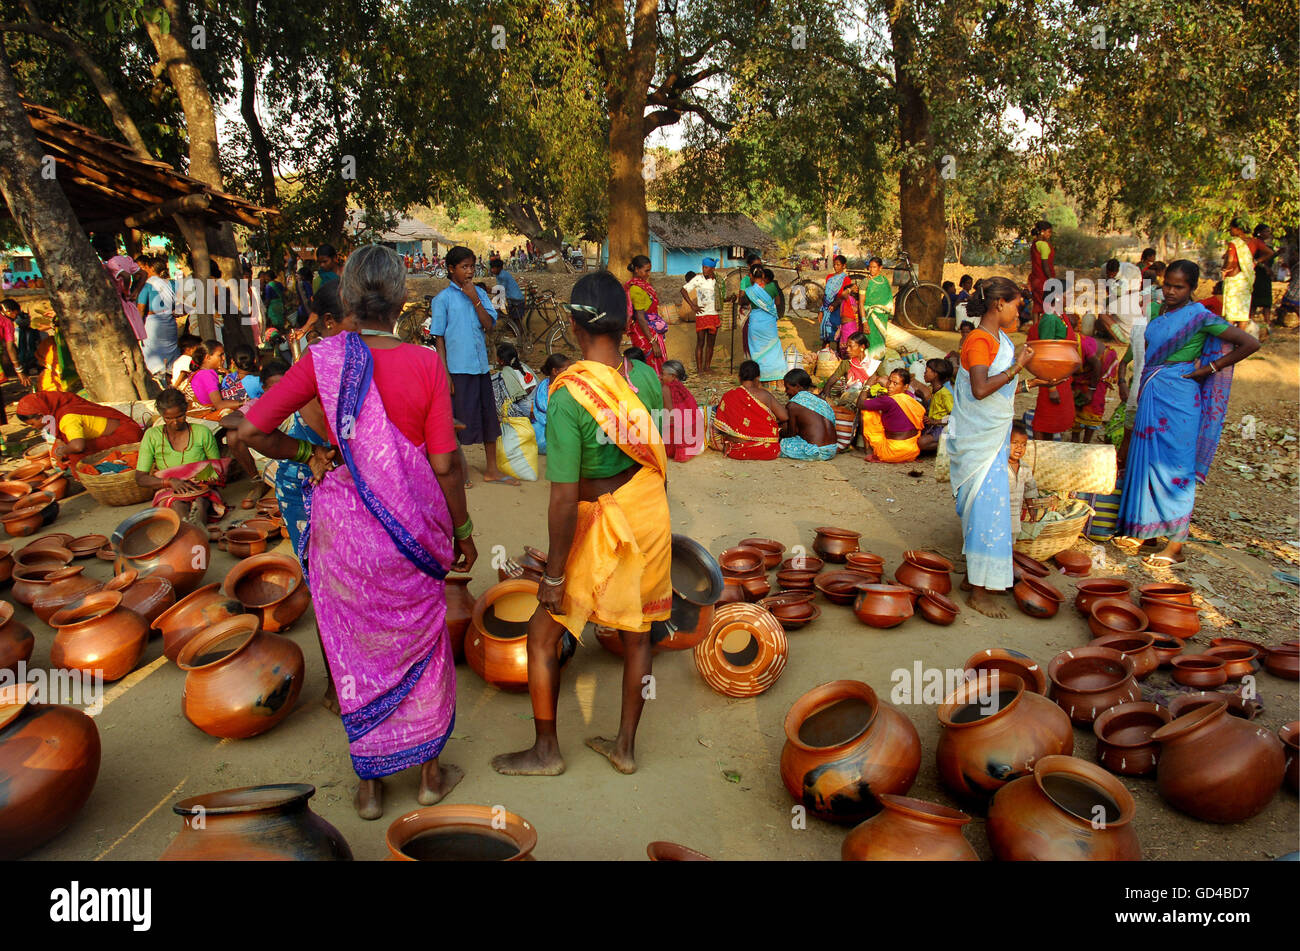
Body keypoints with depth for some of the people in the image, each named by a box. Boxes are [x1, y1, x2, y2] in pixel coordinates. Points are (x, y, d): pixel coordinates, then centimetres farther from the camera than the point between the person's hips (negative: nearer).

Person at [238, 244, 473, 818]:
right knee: (419, 642, 18)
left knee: (356, 651, 15)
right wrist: (462, 528, 1)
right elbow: (444, 464, -11)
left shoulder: (324, 359, -9)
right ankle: (431, 772, 33)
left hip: (343, 526, 1)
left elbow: (251, 430, -10)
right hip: (412, 528, 0)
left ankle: (368, 785, 29)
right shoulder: (426, 364, -12)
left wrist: (306, 452, 7)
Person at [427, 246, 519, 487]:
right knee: (458, 418, 3)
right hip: (458, 368, -5)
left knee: (489, 416, 11)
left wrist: (475, 300, -13)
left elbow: (489, 324, -2)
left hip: (481, 365, 5)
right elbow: (439, 338, -6)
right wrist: (445, 373, -11)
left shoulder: (480, 293, 8)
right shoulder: (443, 299, -5)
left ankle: (491, 469, 23)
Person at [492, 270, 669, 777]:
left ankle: (545, 750, 26)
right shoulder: (646, 377, -6)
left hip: (602, 526, -6)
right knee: (636, 635, 17)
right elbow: (657, 457, 6)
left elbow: (565, 499, -22)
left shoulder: (568, 395, -23)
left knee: (544, 635, 13)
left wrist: (553, 575, -13)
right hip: (651, 513, 6)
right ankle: (625, 745, 32)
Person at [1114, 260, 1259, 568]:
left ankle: (1176, 545, 2)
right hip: (1151, 397, 8)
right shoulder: (1160, 311, 10)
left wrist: (1208, 369, -12)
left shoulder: (1200, 317, -10)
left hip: (1178, 398, -7)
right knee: (1146, 459, 11)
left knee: (1175, 465, -4)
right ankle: (1147, 532, 22)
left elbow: (1250, 343, -13)